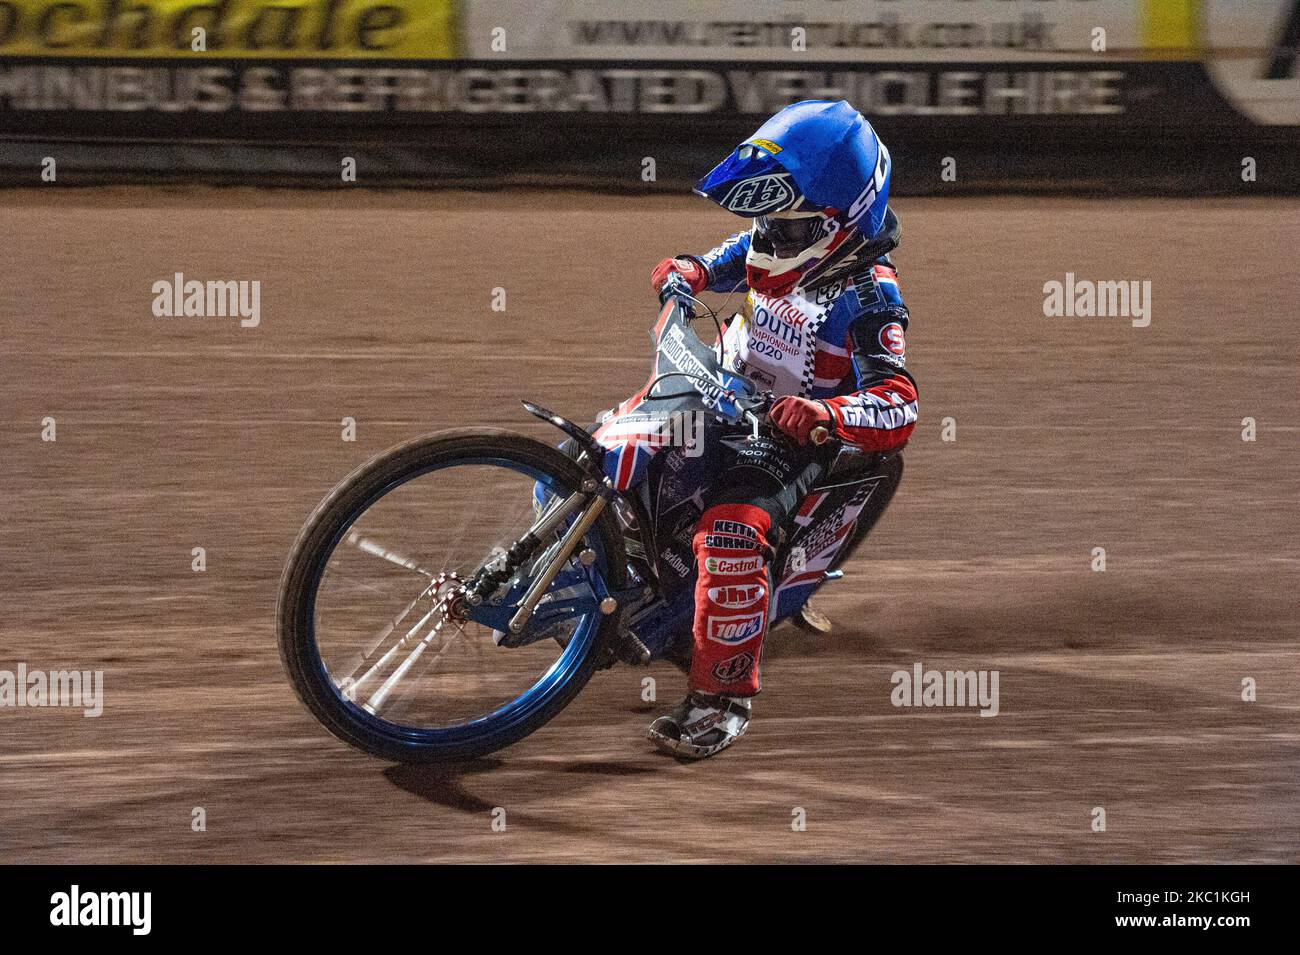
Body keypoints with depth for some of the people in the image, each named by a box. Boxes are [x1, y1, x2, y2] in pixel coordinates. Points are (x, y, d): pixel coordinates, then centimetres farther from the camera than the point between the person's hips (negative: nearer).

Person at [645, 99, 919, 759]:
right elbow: (715, 268, 20)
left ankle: (723, 698, -24)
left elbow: (899, 405, -29)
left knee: (732, 531, -33)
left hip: (789, 436, -8)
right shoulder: (772, 247, 0)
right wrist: (684, 274, -5)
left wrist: (826, 413, -47)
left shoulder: (866, 296, -21)